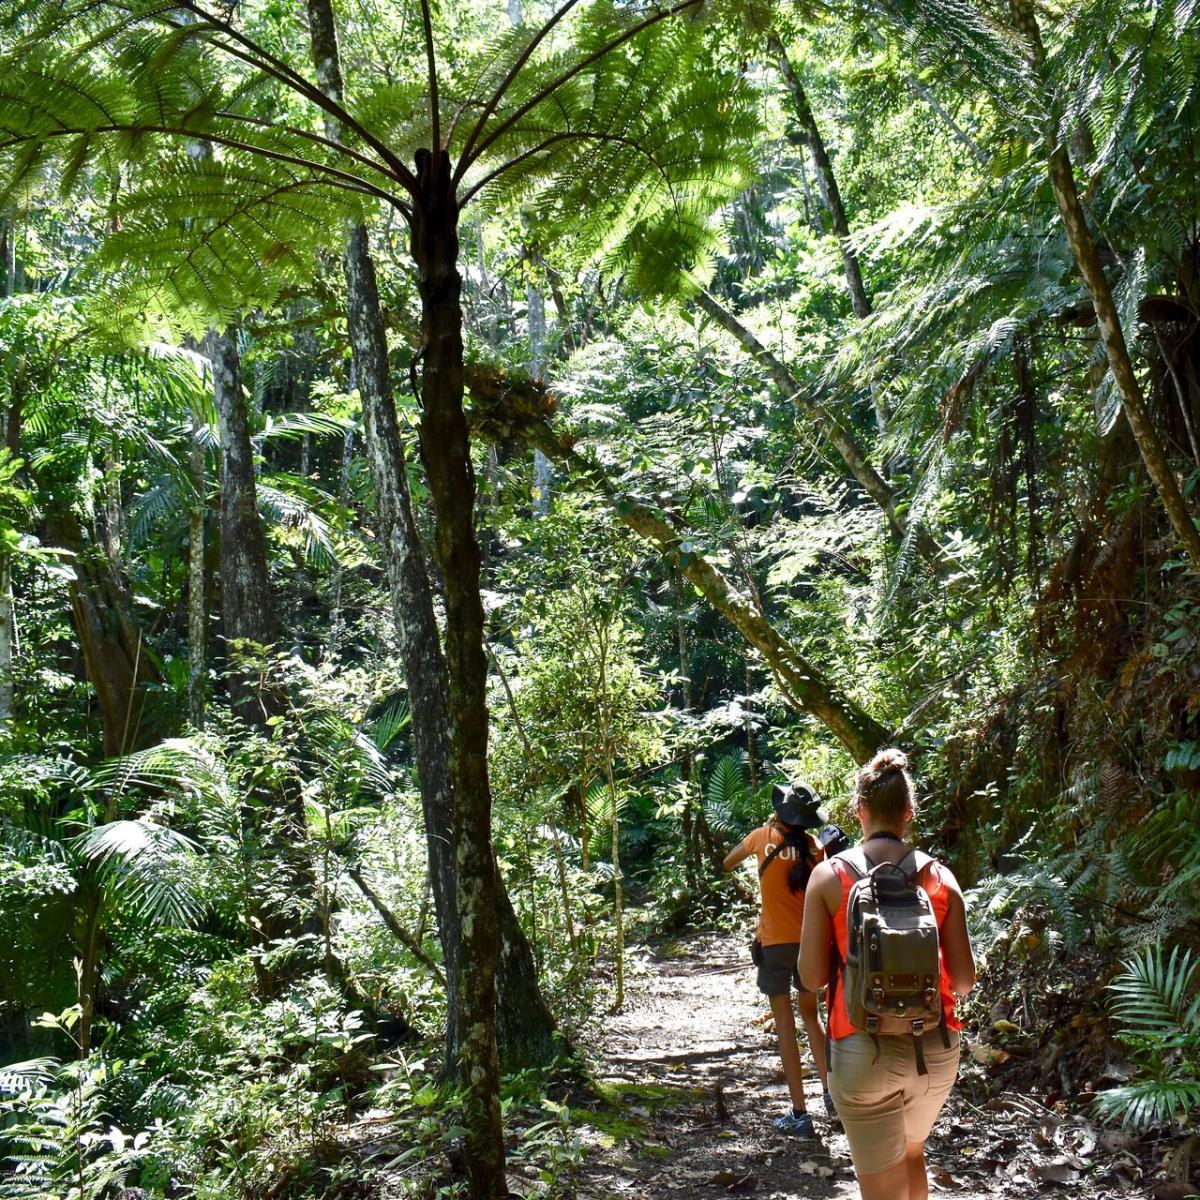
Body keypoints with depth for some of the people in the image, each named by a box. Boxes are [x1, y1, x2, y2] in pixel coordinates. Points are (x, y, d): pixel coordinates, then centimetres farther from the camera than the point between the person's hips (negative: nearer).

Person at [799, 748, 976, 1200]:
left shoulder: (830, 876, -7)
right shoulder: (939, 877, -1)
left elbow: (811, 976, -6)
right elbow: (964, 980, -1)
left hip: (864, 1050, -3)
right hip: (934, 1047, 3)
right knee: (912, 1155, 29)